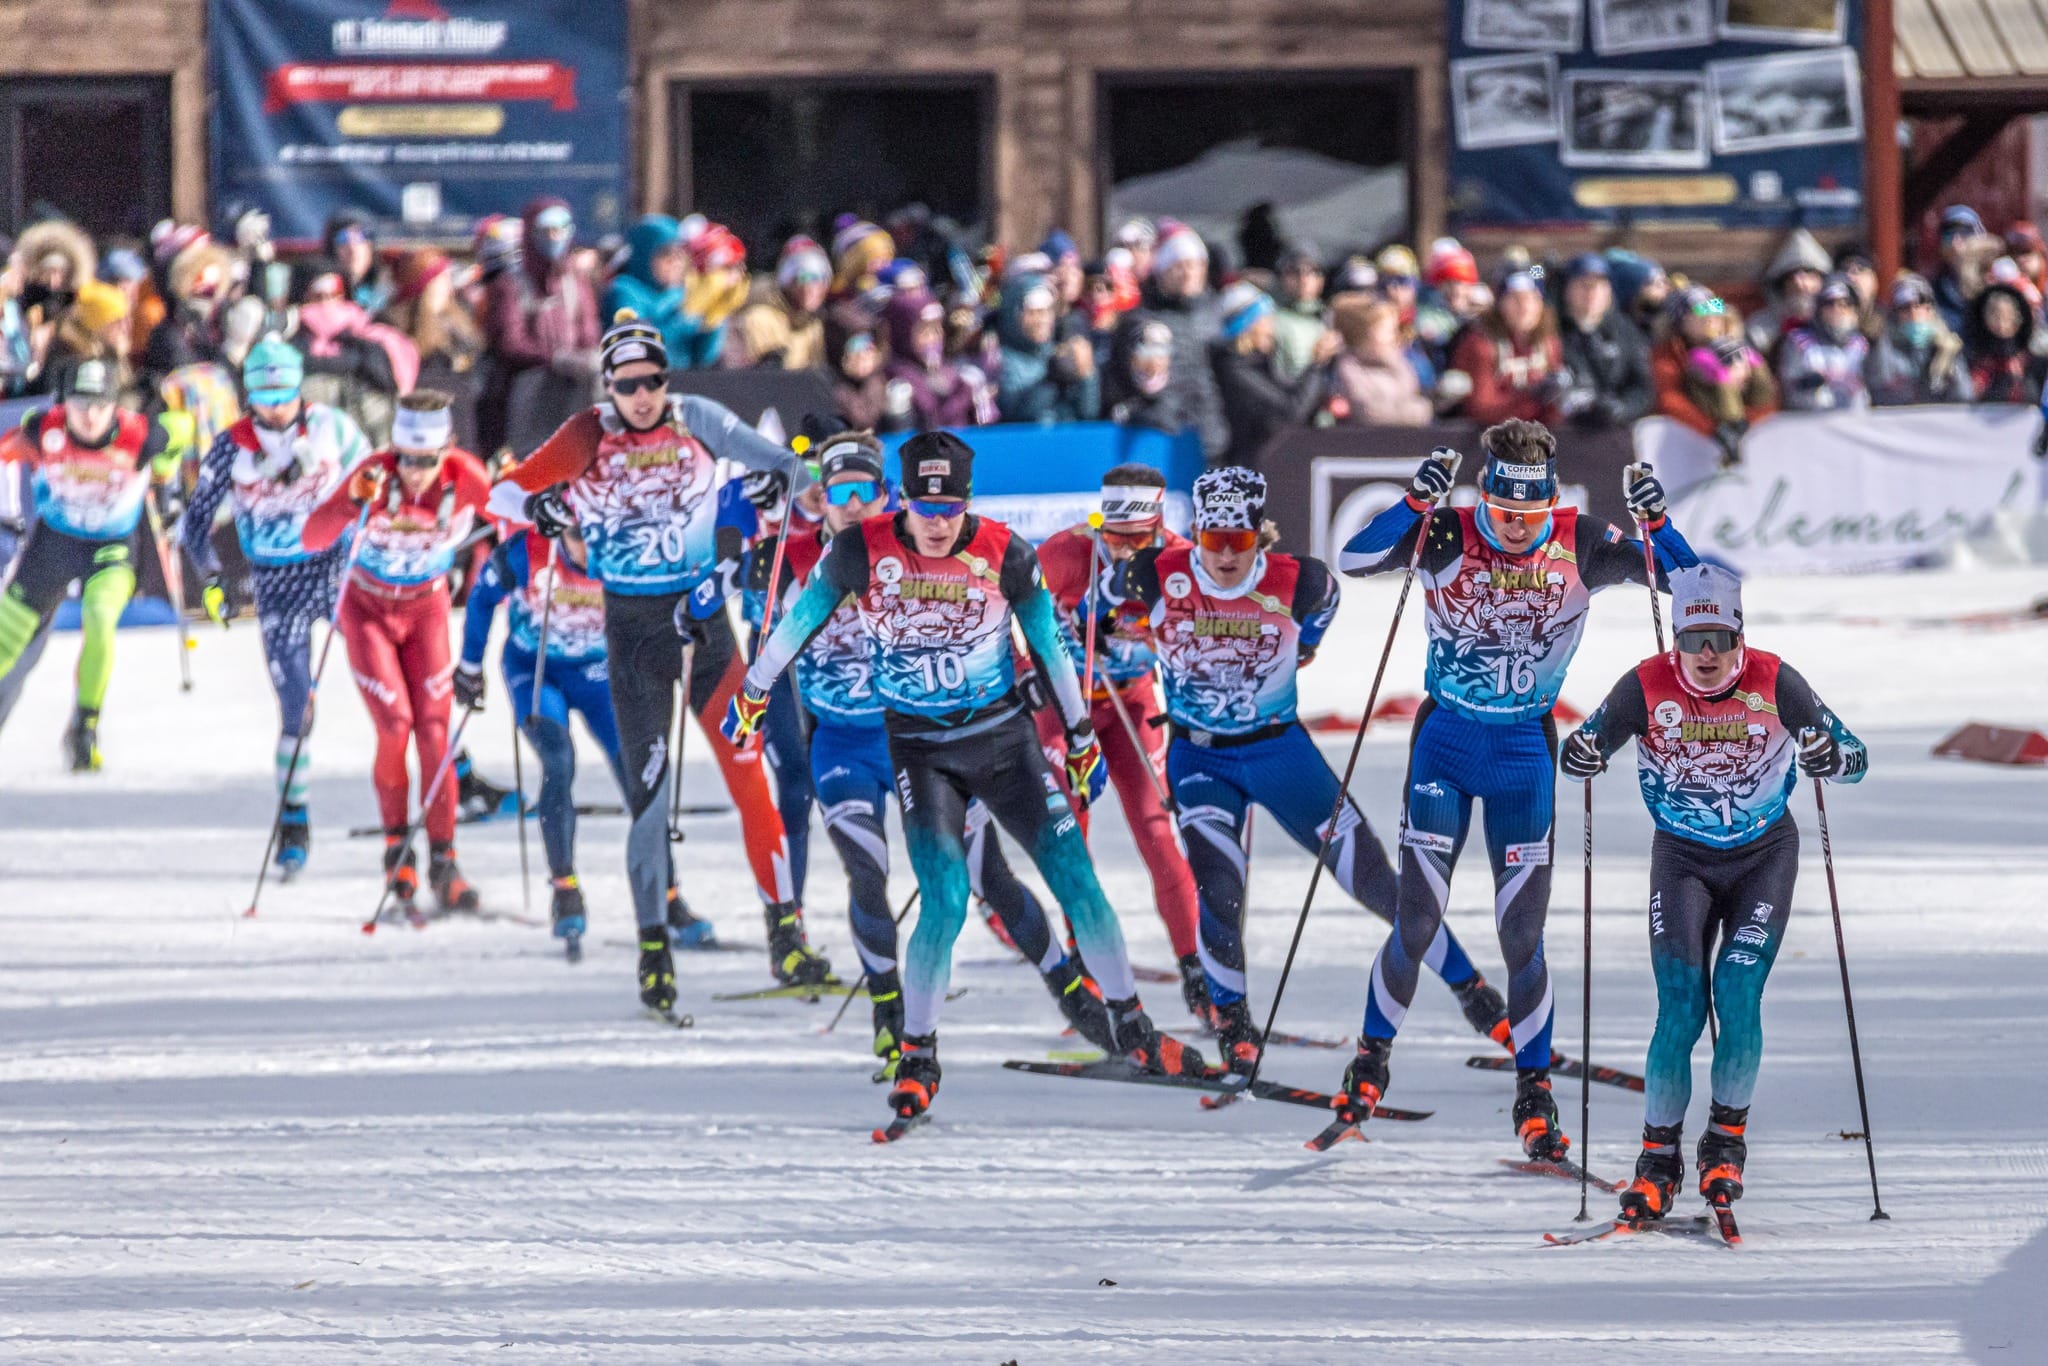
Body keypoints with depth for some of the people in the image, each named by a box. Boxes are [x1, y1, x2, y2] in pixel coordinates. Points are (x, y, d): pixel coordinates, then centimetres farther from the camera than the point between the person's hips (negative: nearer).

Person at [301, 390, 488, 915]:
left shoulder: (466, 477, -20)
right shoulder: (375, 475, -27)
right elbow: (311, 540, -33)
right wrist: (352, 502, -49)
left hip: (427, 610, 2)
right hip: (368, 610, -2)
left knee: (433, 729, -8)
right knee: (394, 727, -14)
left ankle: (443, 862, -3)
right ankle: (396, 845, 6)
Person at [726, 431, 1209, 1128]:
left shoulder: (1004, 554, -10)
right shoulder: (864, 552, -12)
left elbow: (1050, 643, 4)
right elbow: (800, 620, 4)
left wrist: (1081, 736, 11)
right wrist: (752, 693, 16)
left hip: (1004, 734, 2)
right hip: (921, 748, -2)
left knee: (1074, 876, -4)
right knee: (945, 899, -17)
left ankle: (1131, 1029, 11)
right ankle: (918, 1057, -2)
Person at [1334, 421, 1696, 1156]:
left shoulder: (1579, 544, -7)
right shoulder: (1446, 534, -10)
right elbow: (1355, 559, -22)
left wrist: (1655, 521, -24)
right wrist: (1418, 499, -33)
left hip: (1526, 749, 1)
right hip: (1446, 740, -1)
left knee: (1521, 932, 0)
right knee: (1418, 921, -4)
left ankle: (1534, 1096, 11)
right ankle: (1372, 1058, 19)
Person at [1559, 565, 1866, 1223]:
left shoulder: (1773, 682, -18)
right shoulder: (1647, 687, -17)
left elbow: (1856, 757, -15)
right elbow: (1584, 748, -7)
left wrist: (1831, 759, -39)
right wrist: (1579, 755, -32)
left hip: (1764, 855, 0)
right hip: (1683, 858, 0)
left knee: (1737, 990, -17)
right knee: (1681, 1005, -14)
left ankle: (1727, 1138, 4)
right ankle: (1659, 1155, -1)